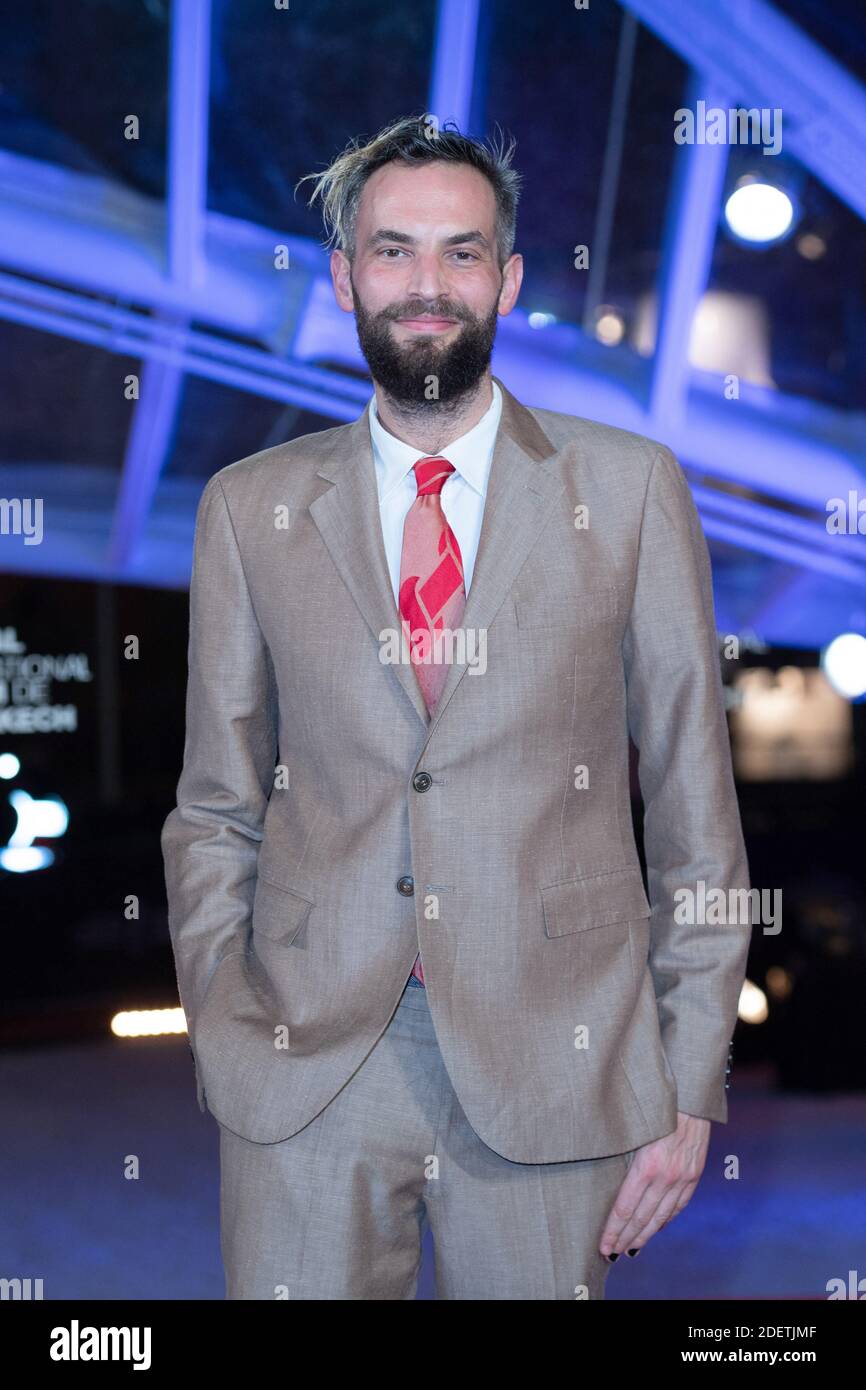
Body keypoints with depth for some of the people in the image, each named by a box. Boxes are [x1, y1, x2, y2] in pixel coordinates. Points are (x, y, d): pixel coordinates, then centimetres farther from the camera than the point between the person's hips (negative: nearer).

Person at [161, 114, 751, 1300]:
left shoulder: (631, 490, 2)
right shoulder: (250, 507, 6)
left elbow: (696, 809, 2)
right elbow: (215, 811, 10)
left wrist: (689, 1090, -1)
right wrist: (223, 1040, 1)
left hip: (550, 1069, -1)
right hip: (305, 1071, 1)